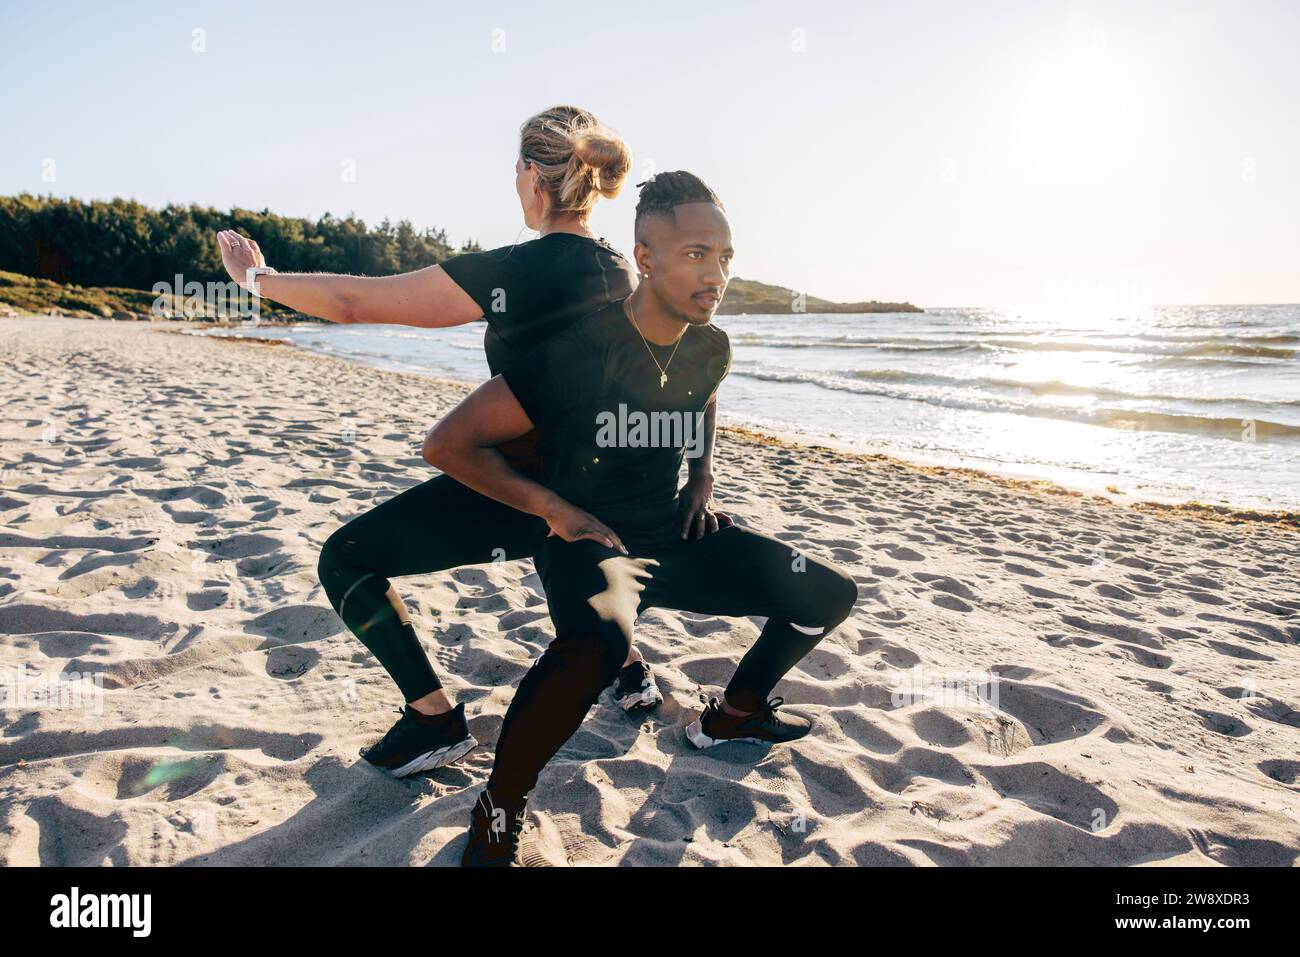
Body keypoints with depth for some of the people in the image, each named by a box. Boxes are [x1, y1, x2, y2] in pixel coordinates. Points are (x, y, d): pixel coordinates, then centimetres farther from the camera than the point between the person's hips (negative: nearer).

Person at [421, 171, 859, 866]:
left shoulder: (711, 350, 0)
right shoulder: (580, 351, -21)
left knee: (831, 594, 7)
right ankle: (499, 810, -14)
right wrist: (558, 509, -19)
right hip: (587, 542, -7)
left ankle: (734, 712, 30)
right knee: (599, 637, -42)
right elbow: (447, 444, -19)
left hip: (672, 539, 7)